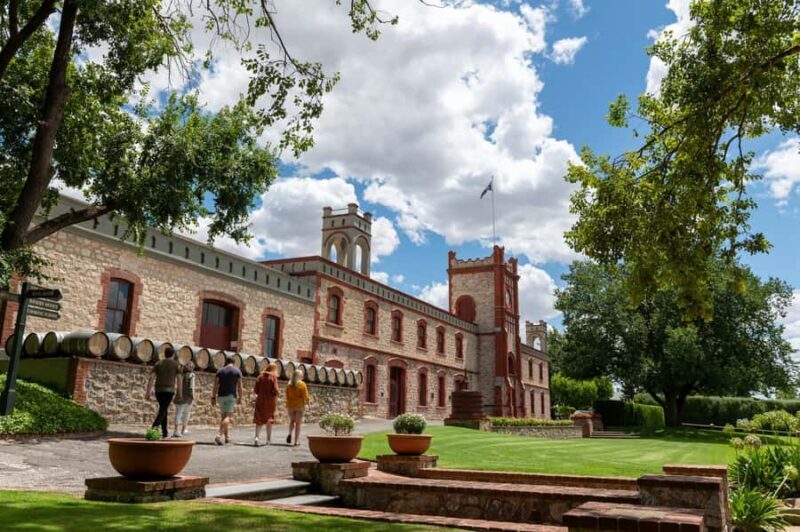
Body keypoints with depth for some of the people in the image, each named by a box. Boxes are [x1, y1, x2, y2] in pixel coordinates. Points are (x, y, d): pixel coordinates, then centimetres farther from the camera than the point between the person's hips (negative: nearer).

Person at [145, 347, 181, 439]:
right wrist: (179, 393, 3)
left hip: (158, 390, 4)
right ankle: (155, 427, -32)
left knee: (164, 409, 16)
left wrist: (148, 392, 0)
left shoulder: (158, 363, 12)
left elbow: (151, 378, 2)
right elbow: (178, 379, -1)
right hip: (169, 390, -4)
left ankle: (165, 432, 21)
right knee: (163, 410, -9)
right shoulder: (176, 364, 4)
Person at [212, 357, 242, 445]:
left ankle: (226, 436, 20)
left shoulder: (220, 371, 8)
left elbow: (216, 385, 2)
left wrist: (213, 397, 5)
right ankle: (219, 435, -25)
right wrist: (240, 398, 5)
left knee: (224, 416, 14)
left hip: (221, 396, 3)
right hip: (231, 396, -3)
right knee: (228, 416, -8)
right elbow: (239, 386, -1)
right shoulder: (237, 371, 2)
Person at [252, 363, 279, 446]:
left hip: (260, 401, 2)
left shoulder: (260, 377, 1)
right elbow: (275, 391, -15)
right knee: (269, 420, 13)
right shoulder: (273, 377, -9)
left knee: (259, 420, 7)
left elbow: (256, 391, 0)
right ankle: (269, 439, 18)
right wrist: (278, 390, 7)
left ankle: (257, 437, -13)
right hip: (270, 401, -2)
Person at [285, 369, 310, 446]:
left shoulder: (289, 385, 2)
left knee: (292, 421, 19)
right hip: (300, 405, -3)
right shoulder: (302, 385, -8)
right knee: (298, 423, 4)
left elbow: (287, 396, 5)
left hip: (290, 405, 3)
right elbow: (305, 396, -7)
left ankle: (290, 434, -7)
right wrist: (307, 401, 11)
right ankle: (296, 441, 1)